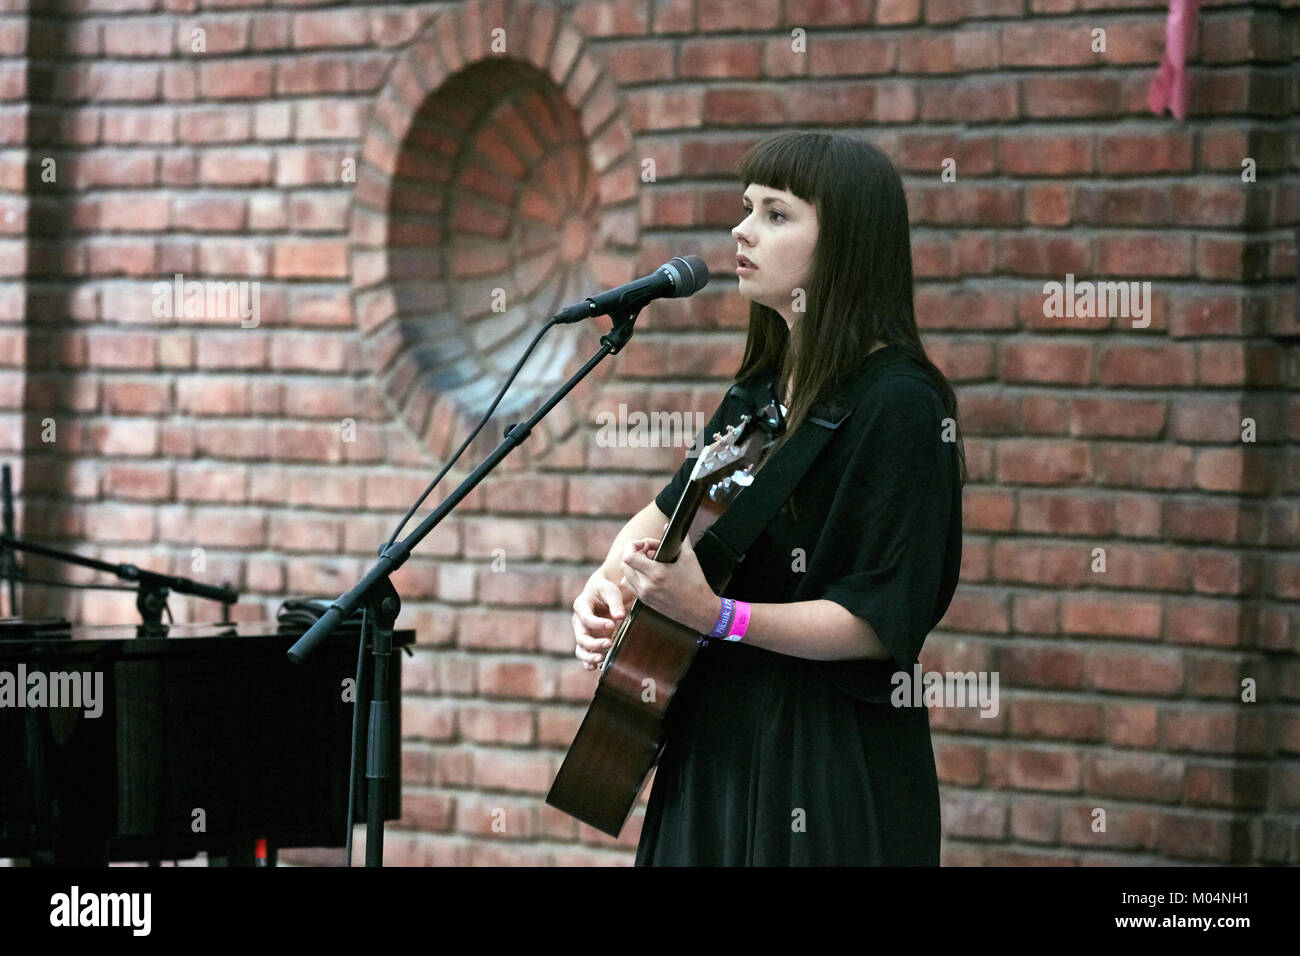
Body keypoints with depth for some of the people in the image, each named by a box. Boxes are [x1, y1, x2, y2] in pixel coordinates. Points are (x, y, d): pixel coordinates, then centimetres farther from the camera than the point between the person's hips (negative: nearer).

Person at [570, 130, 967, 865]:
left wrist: (715, 614, -28)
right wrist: (610, 582, 0)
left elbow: (877, 621, -21)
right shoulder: (764, 385, 9)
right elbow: (671, 510, 20)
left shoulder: (900, 405, -17)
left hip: (833, 769, -8)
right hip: (718, 737, 8)